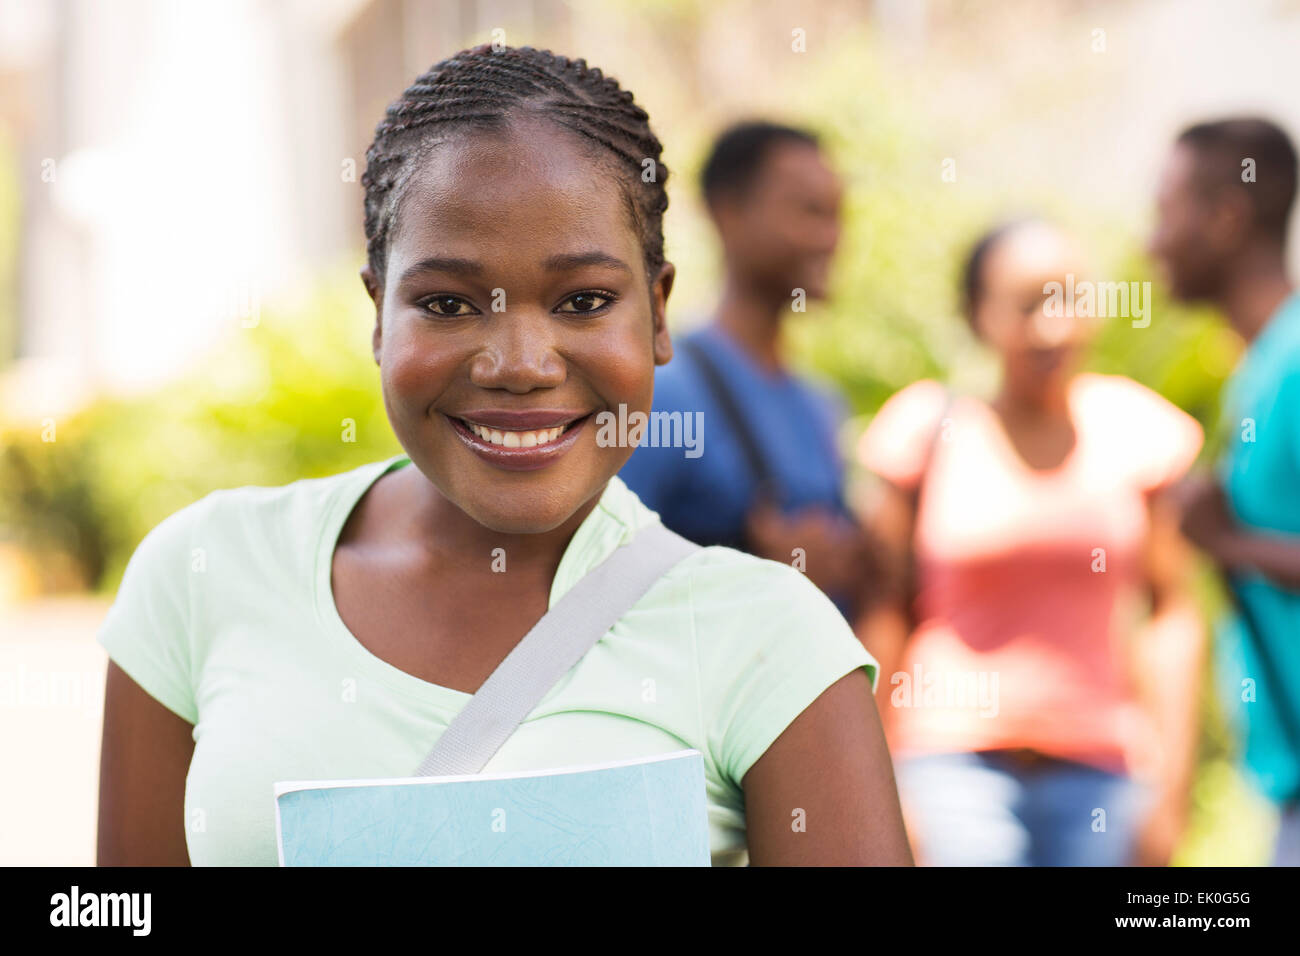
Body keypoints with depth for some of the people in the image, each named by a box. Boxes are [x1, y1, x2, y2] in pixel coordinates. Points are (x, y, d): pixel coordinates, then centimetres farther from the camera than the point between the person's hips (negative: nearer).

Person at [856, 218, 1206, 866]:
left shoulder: (1130, 429, 3)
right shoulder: (932, 430, 0)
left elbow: (1172, 614, 8)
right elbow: (885, 612, 2)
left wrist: (1171, 785, 5)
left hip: (1096, 771, 2)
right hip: (953, 760, -2)